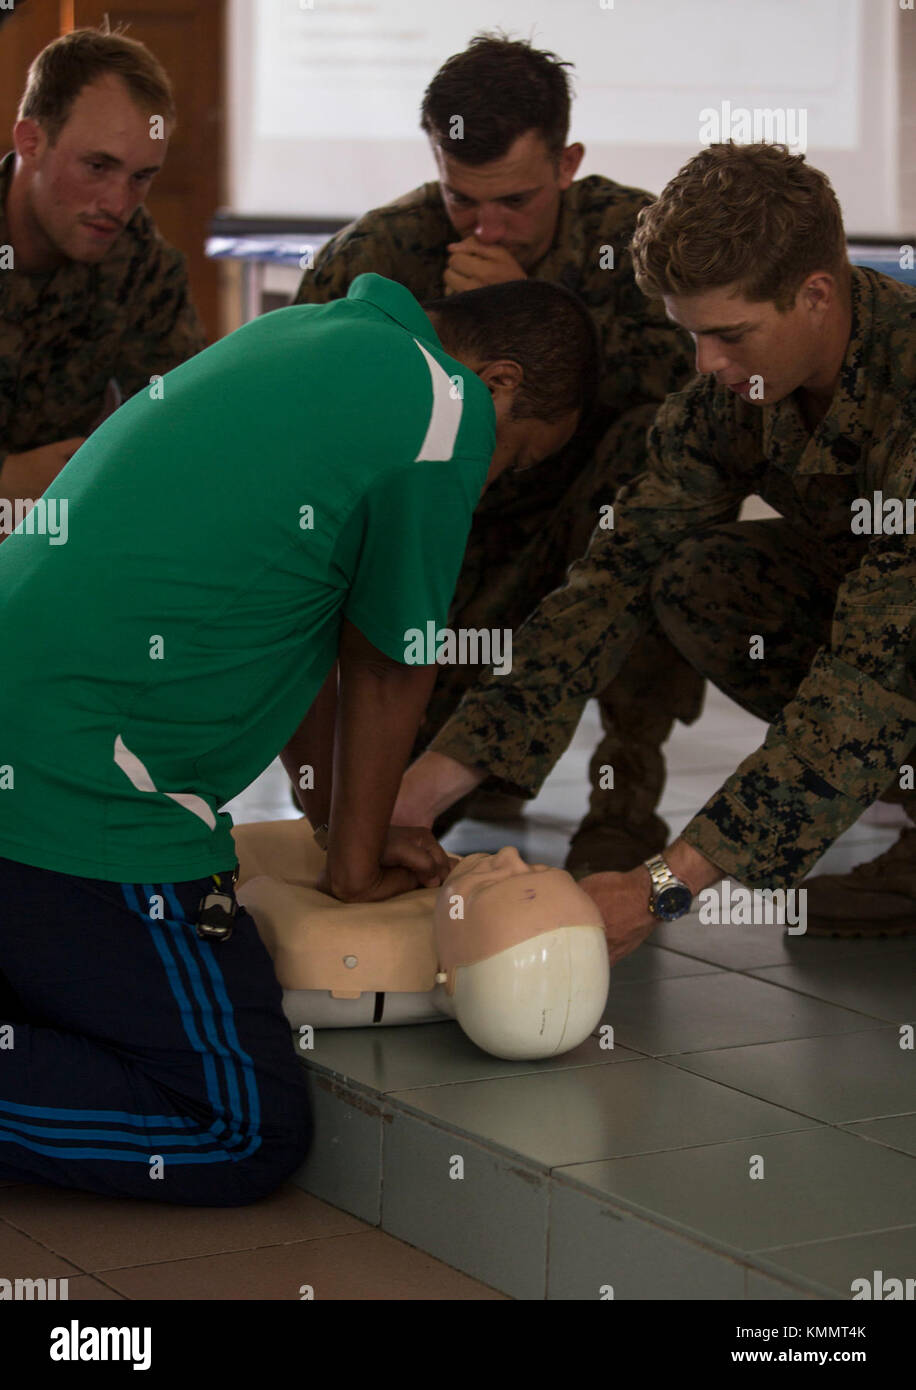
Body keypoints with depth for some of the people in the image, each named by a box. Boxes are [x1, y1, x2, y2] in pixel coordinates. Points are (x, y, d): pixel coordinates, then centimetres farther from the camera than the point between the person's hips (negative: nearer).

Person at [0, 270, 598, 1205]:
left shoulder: (300, 334, 20)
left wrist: (345, 831, 30)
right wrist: (354, 860, 15)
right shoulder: (443, 409, -8)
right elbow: (386, 667, 1)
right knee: (253, 1134, -5)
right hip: (87, 801, -10)